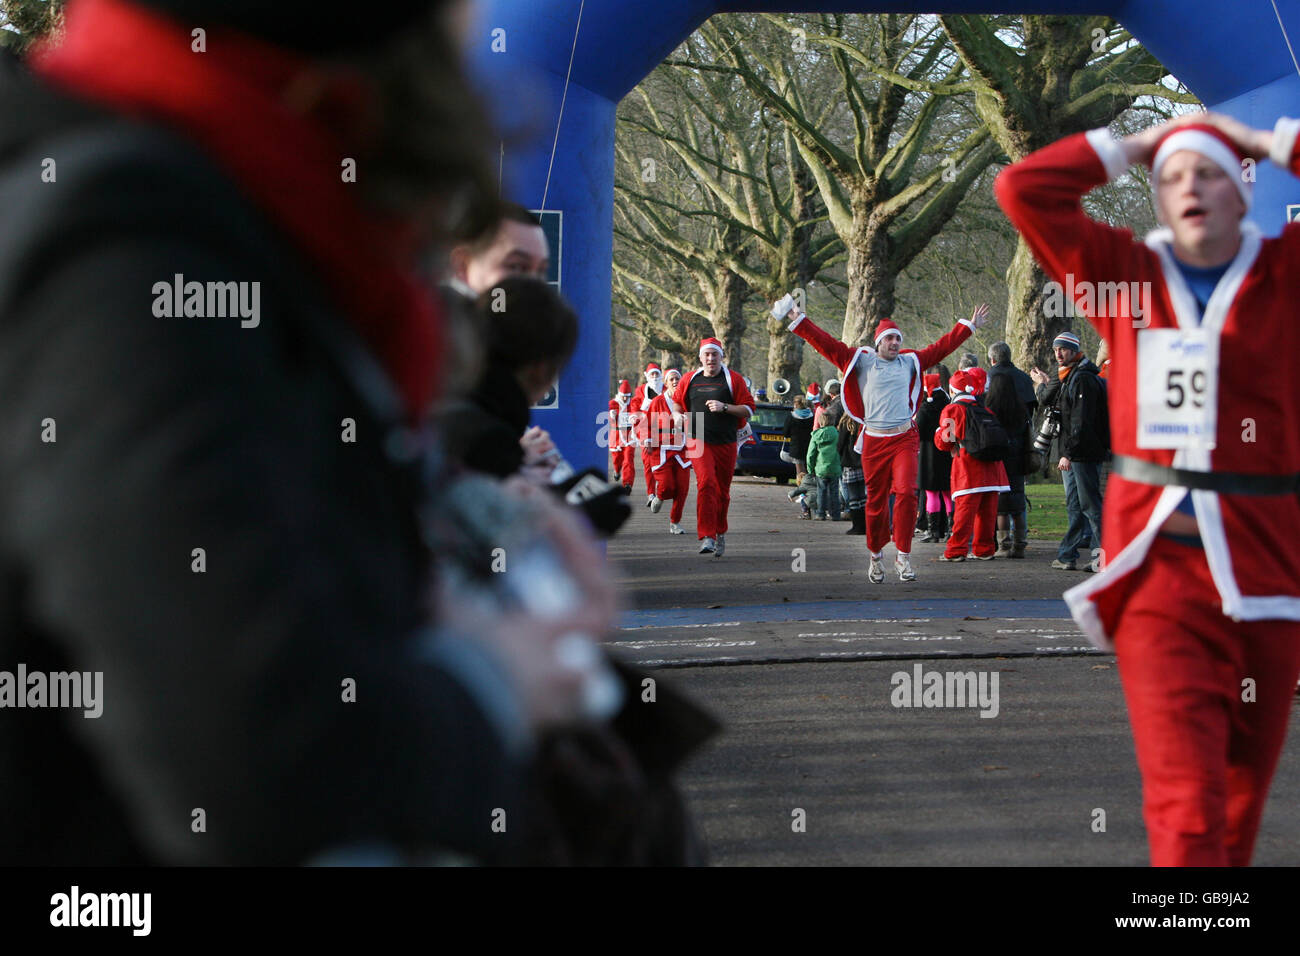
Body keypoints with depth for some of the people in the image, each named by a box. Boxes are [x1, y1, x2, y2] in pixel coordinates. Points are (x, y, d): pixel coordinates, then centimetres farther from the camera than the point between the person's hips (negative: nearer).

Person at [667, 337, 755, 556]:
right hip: (699, 441, 0)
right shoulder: (690, 380, 9)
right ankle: (707, 537, -24)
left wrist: (724, 407, -14)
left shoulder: (733, 379, 3)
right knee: (706, 483, -20)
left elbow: (748, 409, 0)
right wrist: (678, 415, 3)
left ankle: (720, 532, 30)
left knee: (722, 490, 9)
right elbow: (676, 401, 24)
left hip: (726, 443, 0)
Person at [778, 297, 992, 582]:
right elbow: (827, 344, 4)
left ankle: (903, 556, -11)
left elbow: (942, 347, 25)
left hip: (905, 439, 1)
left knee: (906, 492, -17)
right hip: (874, 440, -1)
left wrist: (969, 325, 29)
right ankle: (875, 556, 22)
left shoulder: (910, 361, 15)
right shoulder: (862, 360, 6)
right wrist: (799, 320, 1)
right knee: (876, 500, 5)